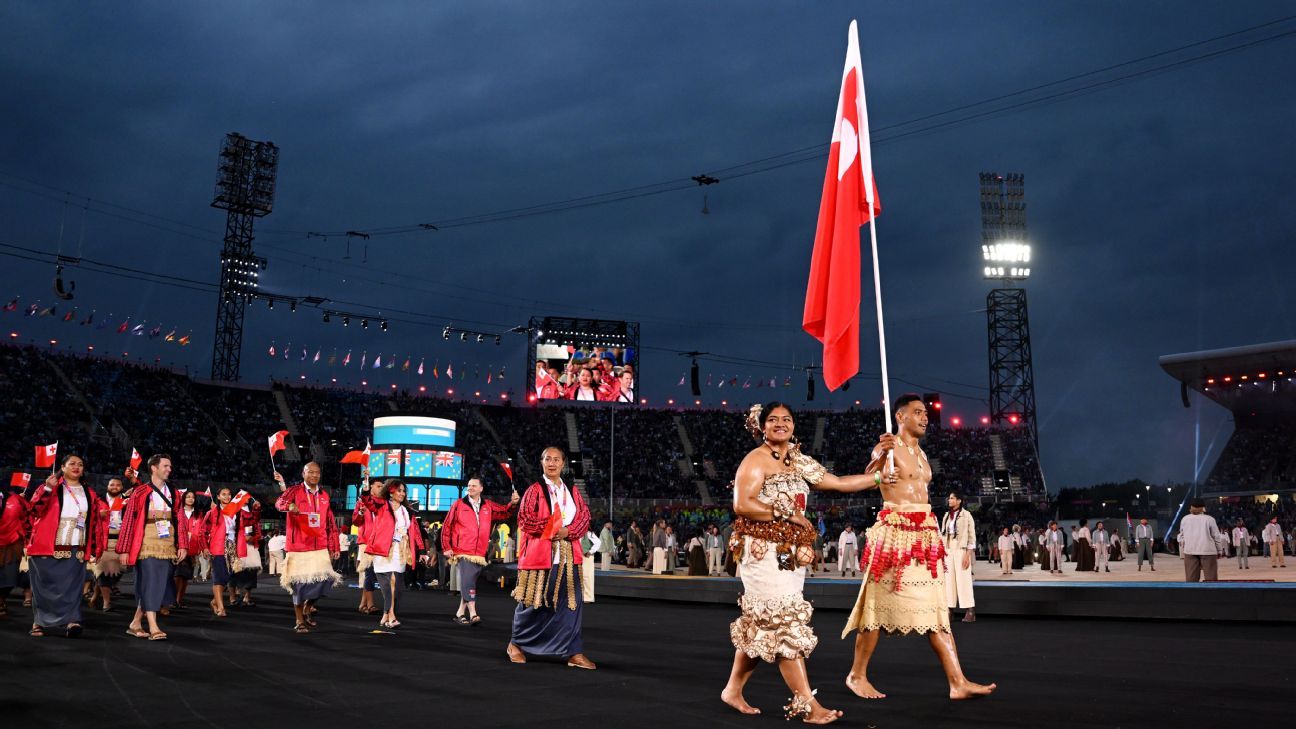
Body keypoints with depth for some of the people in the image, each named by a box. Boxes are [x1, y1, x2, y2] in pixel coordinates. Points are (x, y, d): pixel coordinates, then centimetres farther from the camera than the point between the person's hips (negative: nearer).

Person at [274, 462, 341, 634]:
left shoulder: (324, 495, 11)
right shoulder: (295, 490, -3)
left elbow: (331, 524, 15)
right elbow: (279, 503, -24)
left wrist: (333, 547, 12)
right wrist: (289, 506, -48)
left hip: (320, 548, 4)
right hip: (299, 547, -4)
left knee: (323, 580, -2)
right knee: (300, 583, -1)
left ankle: (308, 609, 25)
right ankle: (300, 621, 14)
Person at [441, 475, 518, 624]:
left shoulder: (488, 506, 11)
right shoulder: (458, 505, 2)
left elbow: (505, 512, 14)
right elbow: (446, 526, 3)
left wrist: (513, 503, -7)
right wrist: (446, 548, -1)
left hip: (479, 554, 4)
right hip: (462, 553, -4)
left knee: (469, 583, 10)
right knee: (467, 582, -16)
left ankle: (460, 613, 21)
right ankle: (472, 614, -20)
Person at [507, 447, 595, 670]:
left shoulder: (572, 491, 12)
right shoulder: (534, 490, -2)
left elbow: (584, 517, 7)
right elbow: (525, 519, -10)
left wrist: (568, 531, -10)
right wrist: (552, 529, -13)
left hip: (567, 555, 4)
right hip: (540, 554, -4)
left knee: (571, 602, 0)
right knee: (532, 602, 4)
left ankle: (574, 652, 4)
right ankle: (516, 644, 23)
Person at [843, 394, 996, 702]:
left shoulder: (920, 453, 19)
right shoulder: (888, 447, -6)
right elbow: (867, 476, -21)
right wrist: (880, 456, -37)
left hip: (925, 534, 8)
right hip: (895, 532, -7)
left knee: (937, 610, 4)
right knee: (879, 605, -1)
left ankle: (958, 682, 2)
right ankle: (857, 675, 12)